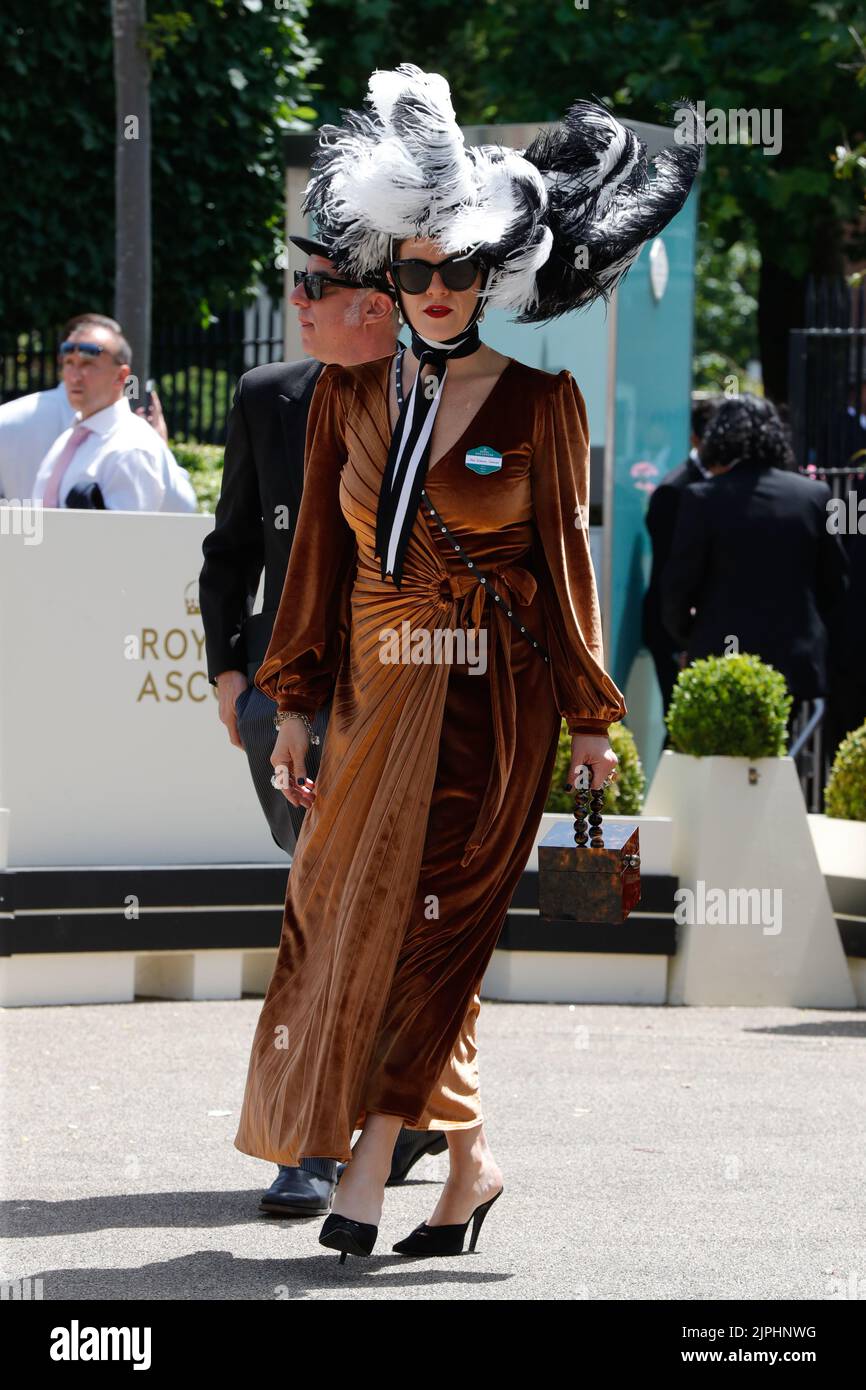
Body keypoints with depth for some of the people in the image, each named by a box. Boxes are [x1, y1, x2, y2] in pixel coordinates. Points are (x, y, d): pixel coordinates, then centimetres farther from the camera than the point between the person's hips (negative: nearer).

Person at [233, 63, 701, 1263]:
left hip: (491, 697, -4)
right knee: (349, 910, 1)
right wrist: (295, 703, 7)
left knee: (425, 916, -9)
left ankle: (372, 1158, -8)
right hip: (376, 690, 4)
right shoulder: (349, 396, 7)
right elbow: (321, 553, 10)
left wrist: (589, 715, 0)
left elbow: (568, 560, 0)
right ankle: (467, 1154, 12)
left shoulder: (539, 403, -2)